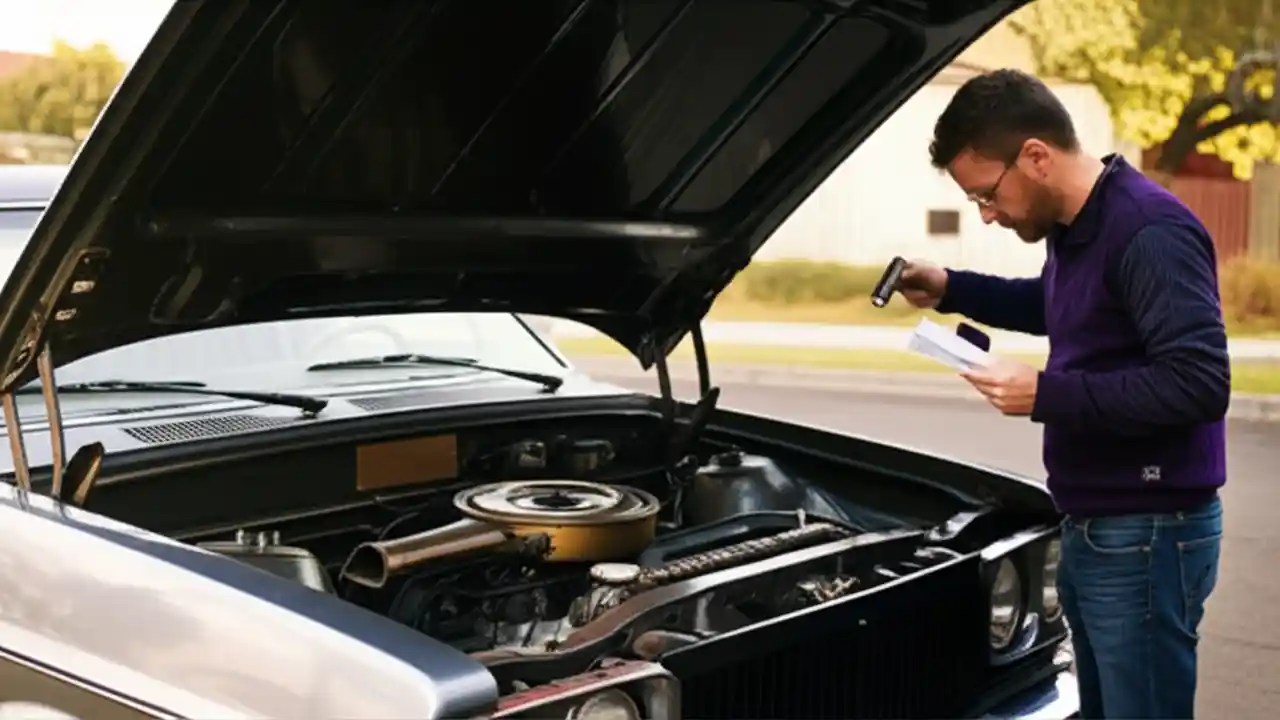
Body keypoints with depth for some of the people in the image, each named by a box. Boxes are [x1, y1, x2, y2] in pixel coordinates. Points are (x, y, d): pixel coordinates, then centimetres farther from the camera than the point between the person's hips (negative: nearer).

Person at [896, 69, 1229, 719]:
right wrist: (951, 290, 18)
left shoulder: (1150, 232, -21)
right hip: (1091, 527, 10)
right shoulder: (1073, 227, 9)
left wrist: (1046, 396, -24)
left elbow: (1200, 385, -28)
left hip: (1147, 535, -9)